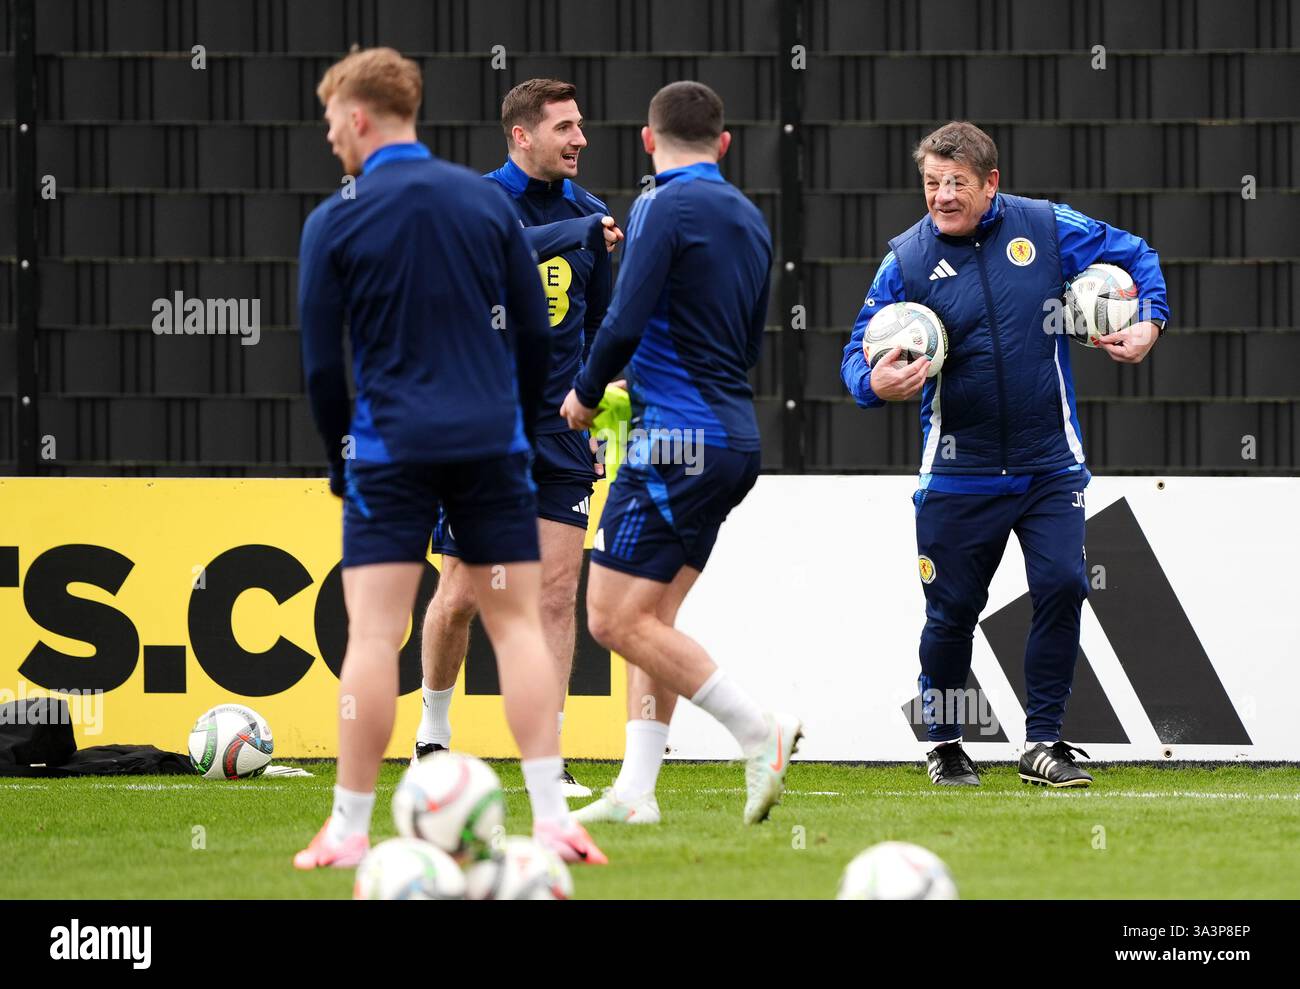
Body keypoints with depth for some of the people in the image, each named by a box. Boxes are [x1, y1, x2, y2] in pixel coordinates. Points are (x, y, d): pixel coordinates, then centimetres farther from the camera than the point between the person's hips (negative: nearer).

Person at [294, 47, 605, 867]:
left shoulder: (335, 222, -3)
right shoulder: (488, 201, 6)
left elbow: (321, 362, -1)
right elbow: (536, 334, 9)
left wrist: (340, 455, 12)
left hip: (391, 446, -3)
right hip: (492, 444, 3)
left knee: (374, 632, -2)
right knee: (517, 621, 5)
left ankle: (350, 828, -2)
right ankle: (552, 816, -3)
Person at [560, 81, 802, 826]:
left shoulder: (664, 208, -11)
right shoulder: (748, 217, 15)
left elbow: (625, 323, -18)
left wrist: (586, 394, 0)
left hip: (677, 439, -9)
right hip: (734, 436, 9)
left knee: (616, 617, -8)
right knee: (653, 617, 11)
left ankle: (761, 733, -14)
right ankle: (636, 791, 7)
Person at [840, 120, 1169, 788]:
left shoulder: (1046, 230, -3)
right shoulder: (908, 259, -5)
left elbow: (1136, 257, 11)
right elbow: (859, 355, -2)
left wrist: (1149, 324, -5)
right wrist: (875, 383, -25)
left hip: (1049, 468, 1)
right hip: (958, 475, -1)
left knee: (1061, 587, -11)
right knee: (952, 611, 3)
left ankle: (1043, 742, 0)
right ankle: (944, 746, 22)